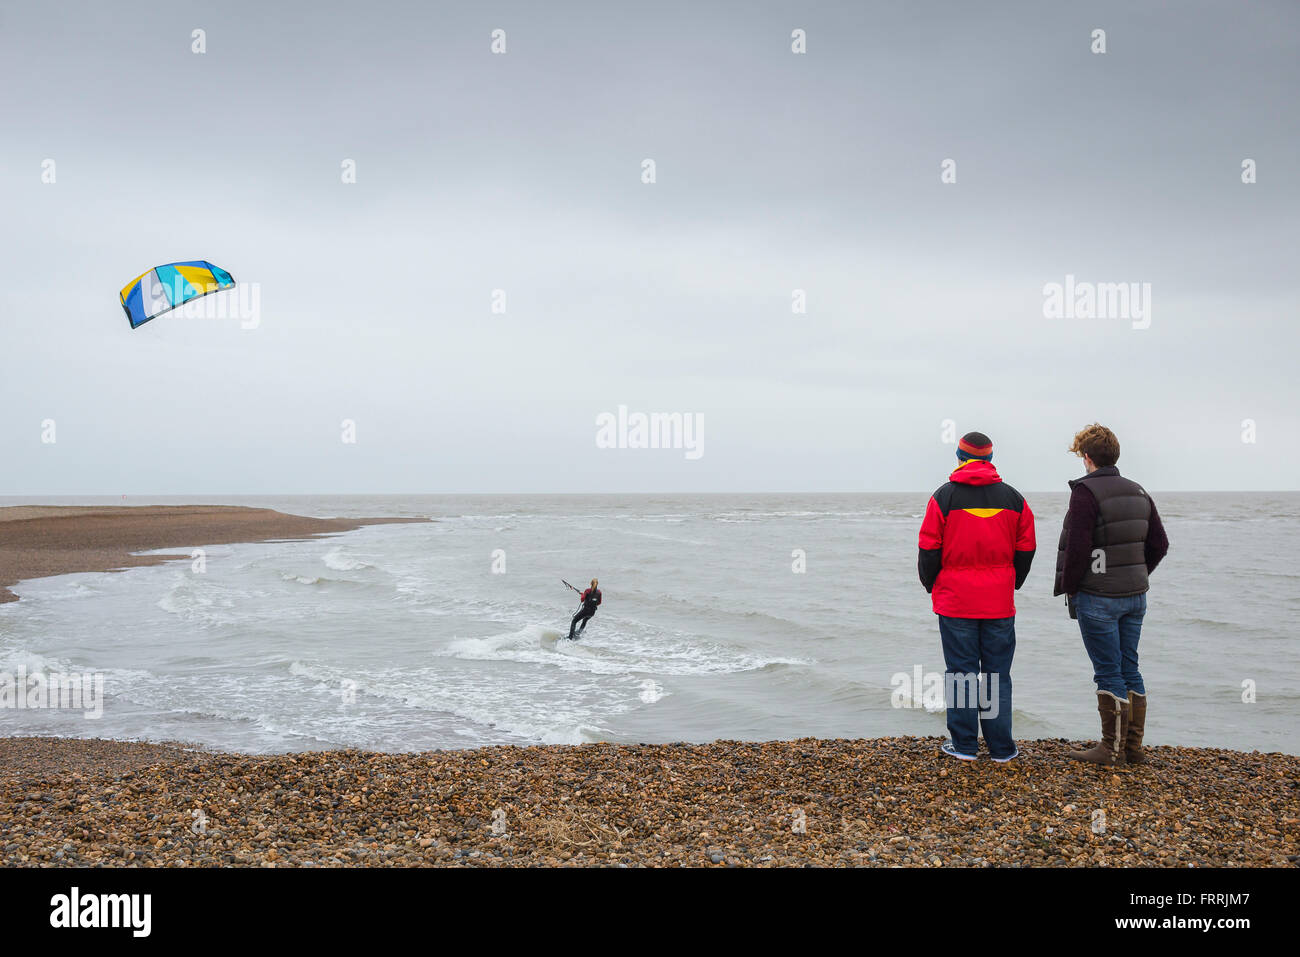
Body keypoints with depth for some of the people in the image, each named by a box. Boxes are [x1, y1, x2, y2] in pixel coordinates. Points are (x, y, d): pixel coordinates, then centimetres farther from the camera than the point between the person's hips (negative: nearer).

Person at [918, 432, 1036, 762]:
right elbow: (1026, 549, 8)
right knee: (998, 673, 8)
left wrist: (931, 585, 12)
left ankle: (964, 745, 8)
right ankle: (1001, 747, 11)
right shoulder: (1013, 498, 5)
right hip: (1000, 605, 2)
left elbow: (929, 550, -4)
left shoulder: (944, 497, -4)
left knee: (961, 672, 4)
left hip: (956, 604, -2)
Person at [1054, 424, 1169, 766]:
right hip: (1135, 597, 7)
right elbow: (1159, 545, 11)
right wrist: (1135, 577, 17)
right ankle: (1133, 748, 18)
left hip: (1097, 597, -7)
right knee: (1129, 668, 12)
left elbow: (1077, 548, -19)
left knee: (1108, 672, -1)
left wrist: (1069, 588, -7)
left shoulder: (1086, 491, -13)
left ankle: (1113, 748, 5)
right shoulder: (1138, 492, 10)